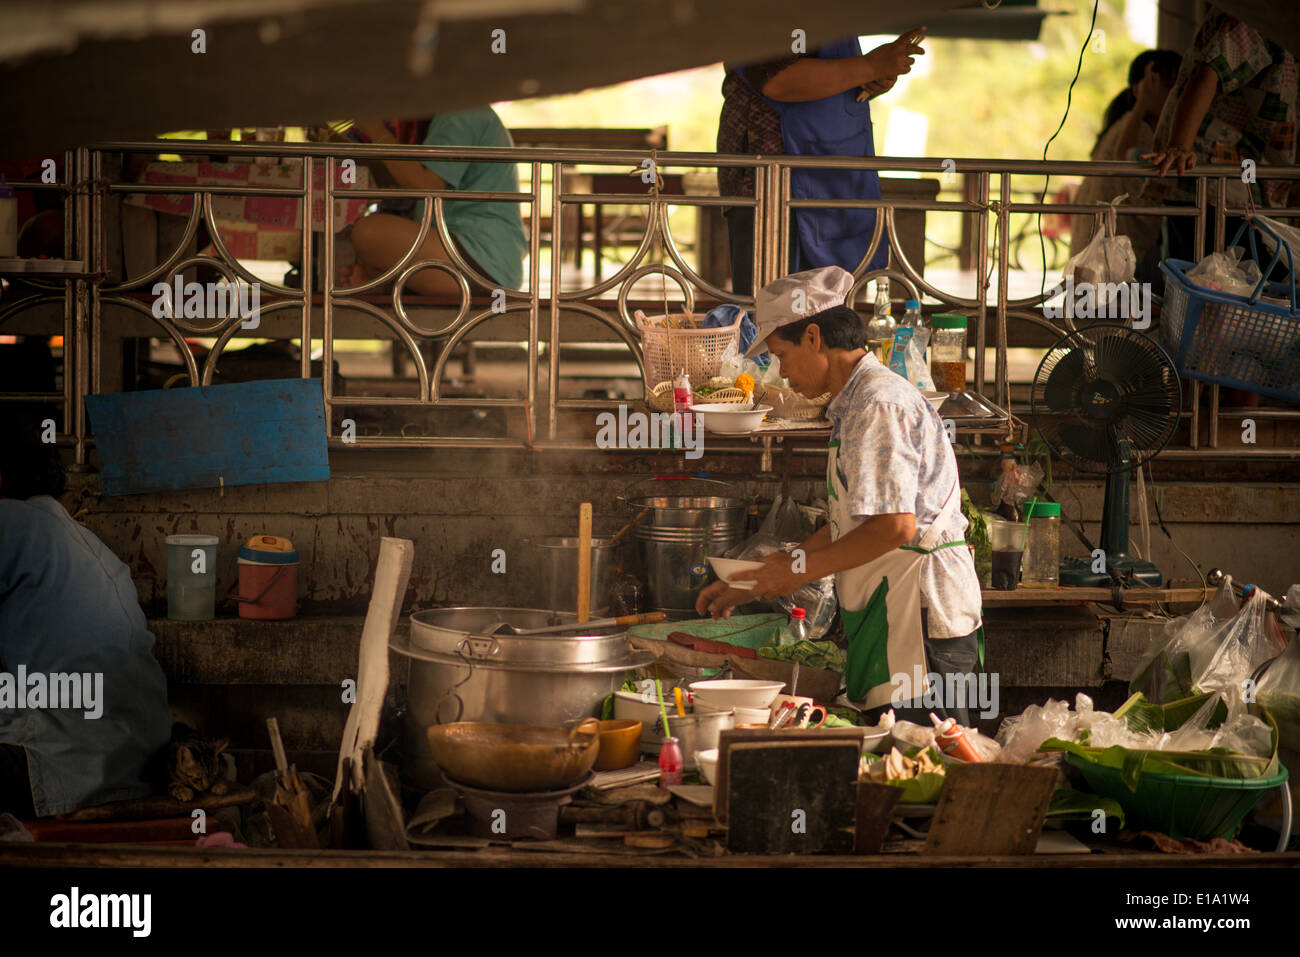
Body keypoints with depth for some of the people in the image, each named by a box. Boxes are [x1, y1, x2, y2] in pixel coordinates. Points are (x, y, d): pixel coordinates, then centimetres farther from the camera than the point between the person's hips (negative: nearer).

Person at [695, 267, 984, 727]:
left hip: (917, 614, -10)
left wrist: (802, 569, -11)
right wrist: (754, 585, 22)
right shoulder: (855, 405, 20)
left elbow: (894, 525, -22)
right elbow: (847, 528, 25)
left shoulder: (879, 404, -13)